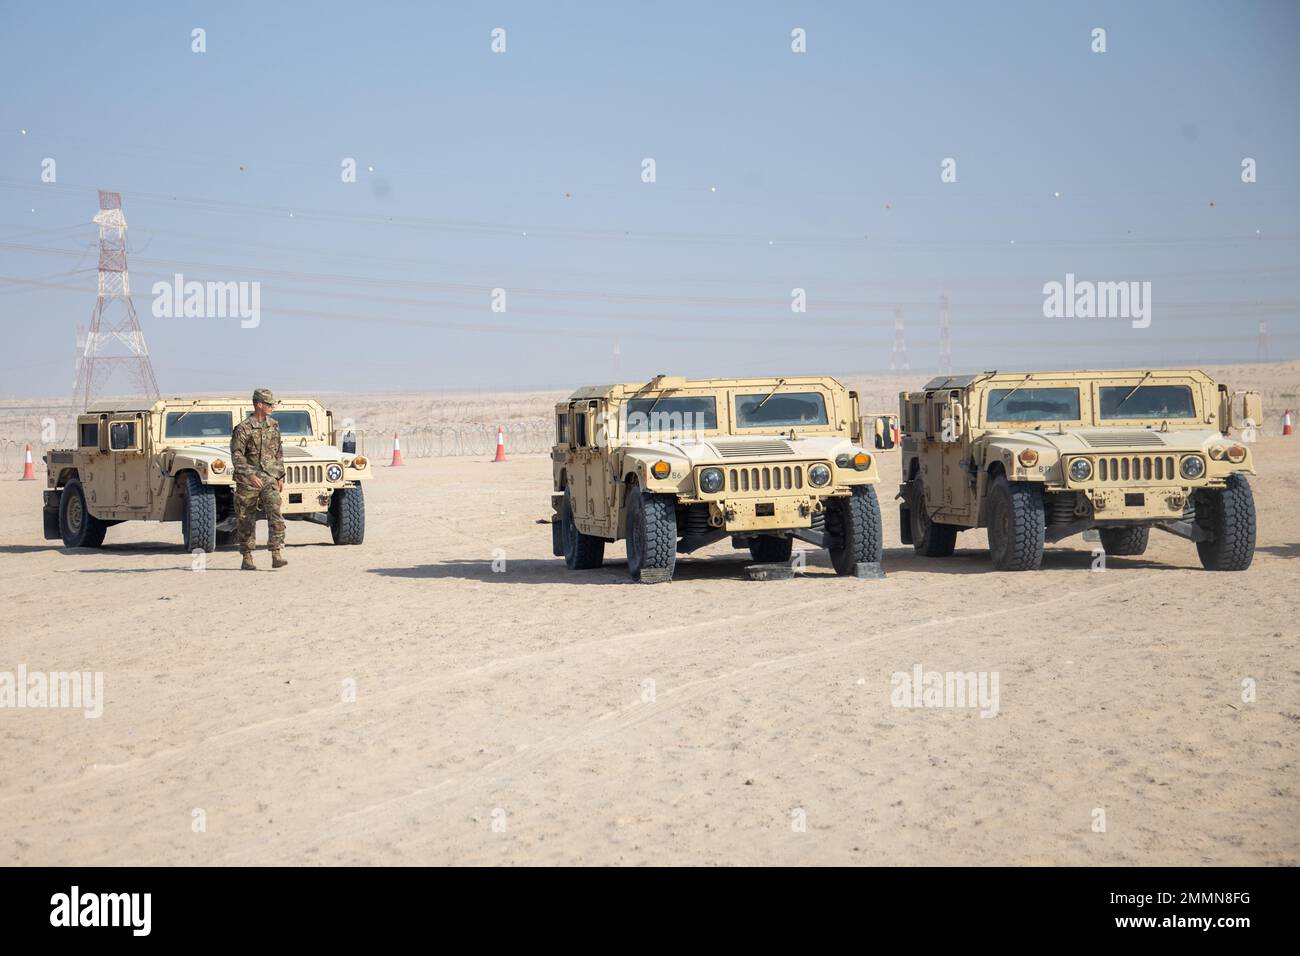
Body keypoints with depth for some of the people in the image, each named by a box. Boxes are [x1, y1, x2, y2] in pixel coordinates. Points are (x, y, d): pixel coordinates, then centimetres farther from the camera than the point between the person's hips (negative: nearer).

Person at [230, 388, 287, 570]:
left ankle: (277, 555, -18)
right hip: (247, 480, -4)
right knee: (246, 520, 4)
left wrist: (280, 476, 14)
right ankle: (247, 558, 14)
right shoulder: (243, 428, -9)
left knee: (275, 514, -13)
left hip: (269, 478, 4)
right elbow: (236, 455, -14)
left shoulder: (273, 425, 9)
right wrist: (250, 475, -24)